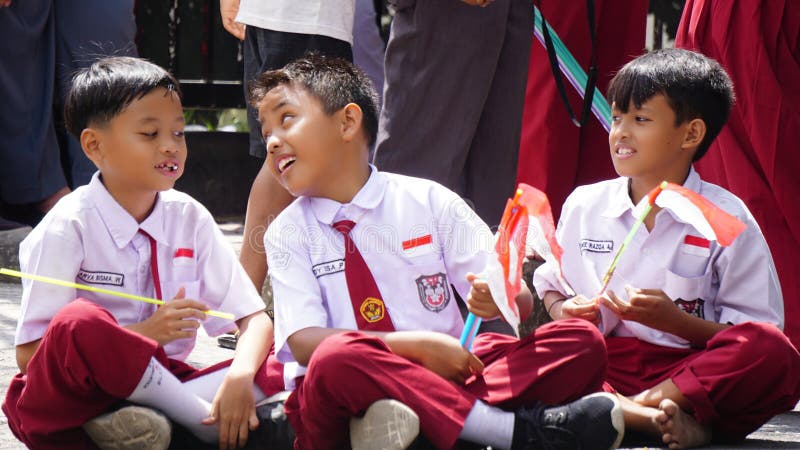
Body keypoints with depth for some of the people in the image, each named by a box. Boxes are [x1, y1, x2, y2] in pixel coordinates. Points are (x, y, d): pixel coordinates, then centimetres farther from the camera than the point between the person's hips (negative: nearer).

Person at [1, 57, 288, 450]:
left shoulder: (189, 219, 5)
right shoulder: (69, 228, -9)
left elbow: (255, 319, 3)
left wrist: (240, 377, -21)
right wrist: (144, 333, -20)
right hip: (64, 412, -5)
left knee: (277, 375, -18)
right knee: (79, 321, -36)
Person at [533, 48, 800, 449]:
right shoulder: (584, 206, 13)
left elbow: (757, 338, -1)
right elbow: (552, 288, 22)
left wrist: (675, 320, -14)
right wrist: (563, 311, -1)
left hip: (690, 372, -2)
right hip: (603, 366, 2)